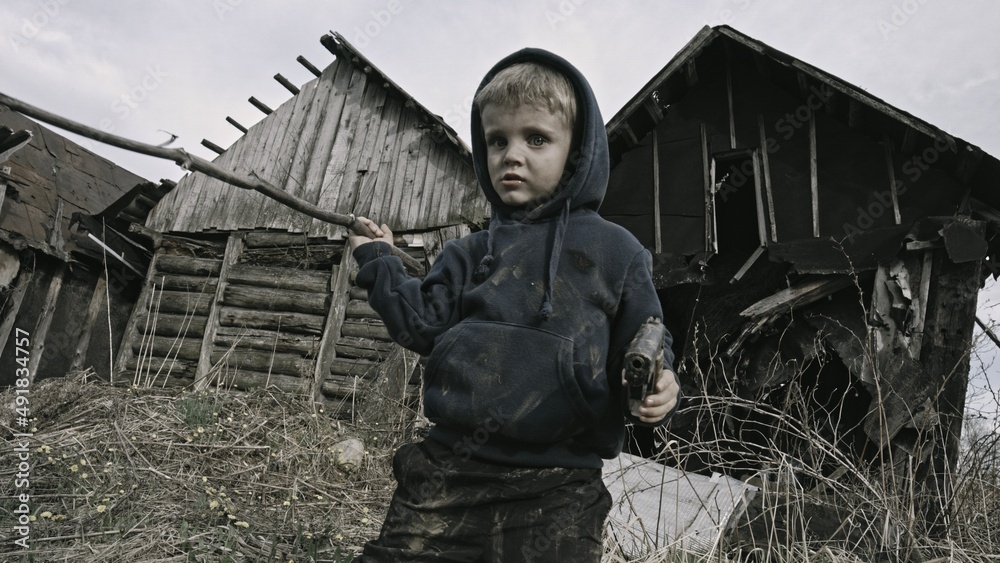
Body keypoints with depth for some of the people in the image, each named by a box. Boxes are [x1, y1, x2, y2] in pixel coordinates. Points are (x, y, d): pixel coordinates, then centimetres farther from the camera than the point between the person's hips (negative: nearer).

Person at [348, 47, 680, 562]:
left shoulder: (613, 250, 3)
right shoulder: (470, 255, 13)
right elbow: (425, 326, 10)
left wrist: (658, 390, -14)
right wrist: (380, 263, 12)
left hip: (556, 488, -2)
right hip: (449, 470, 3)